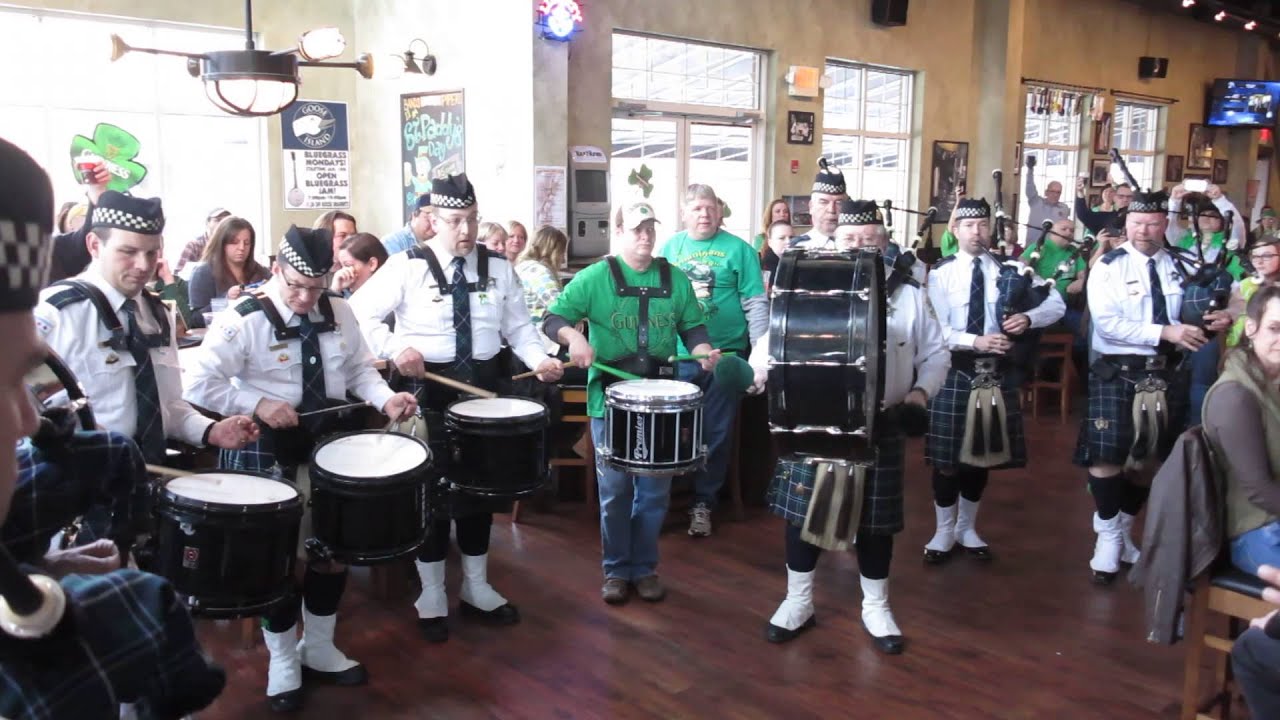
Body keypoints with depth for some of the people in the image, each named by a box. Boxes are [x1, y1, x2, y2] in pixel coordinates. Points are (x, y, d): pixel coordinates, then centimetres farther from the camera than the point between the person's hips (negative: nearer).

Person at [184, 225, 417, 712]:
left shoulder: (339, 313, 1)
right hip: (267, 452, -5)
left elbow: (360, 369, 9)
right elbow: (199, 385, -18)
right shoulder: (243, 322, -15)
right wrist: (257, 405, -27)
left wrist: (385, 399, -10)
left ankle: (319, 649, 36)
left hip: (329, 443, 5)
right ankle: (282, 660, 27)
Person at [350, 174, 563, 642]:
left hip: (483, 384, 4)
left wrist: (540, 359, -12)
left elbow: (518, 327, 6)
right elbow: (359, 314, -11)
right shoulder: (407, 267, -8)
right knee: (430, 489, 5)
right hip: (427, 387, -4)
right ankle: (432, 595, 22)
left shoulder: (498, 268, 4)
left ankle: (476, 587, 30)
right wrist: (395, 348, -27)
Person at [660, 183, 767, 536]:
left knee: (716, 434, 7)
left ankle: (703, 503, 20)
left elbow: (756, 304, -4)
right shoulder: (670, 247, 6)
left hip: (726, 354, -2)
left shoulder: (738, 249, -2)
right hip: (678, 355, 2)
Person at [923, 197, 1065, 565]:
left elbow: (1057, 303, 4)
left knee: (984, 454, 13)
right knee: (947, 456, 3)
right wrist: (976, 342, -25)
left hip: (998, 373, 3)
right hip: (955, 372, -2)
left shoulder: (1011, 269, 3)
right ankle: (944, 531, 21)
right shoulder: (942, 273, -3)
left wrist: (1028, 318, -15)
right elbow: (936, 329, -11)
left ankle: (967, 528, 30)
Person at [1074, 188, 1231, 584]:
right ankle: (1108, 536, 10)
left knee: (1151, 458, 13)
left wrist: (1218, 319, -10)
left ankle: (1123, 530, 30)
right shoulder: (1108, 266, -7)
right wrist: (1165, 332, -24)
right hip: (1118, 373, -4)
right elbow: (1106, 323, -18)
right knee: (1106, 456, -8)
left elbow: (1192, 316, 14)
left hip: (1167, 374, 5)